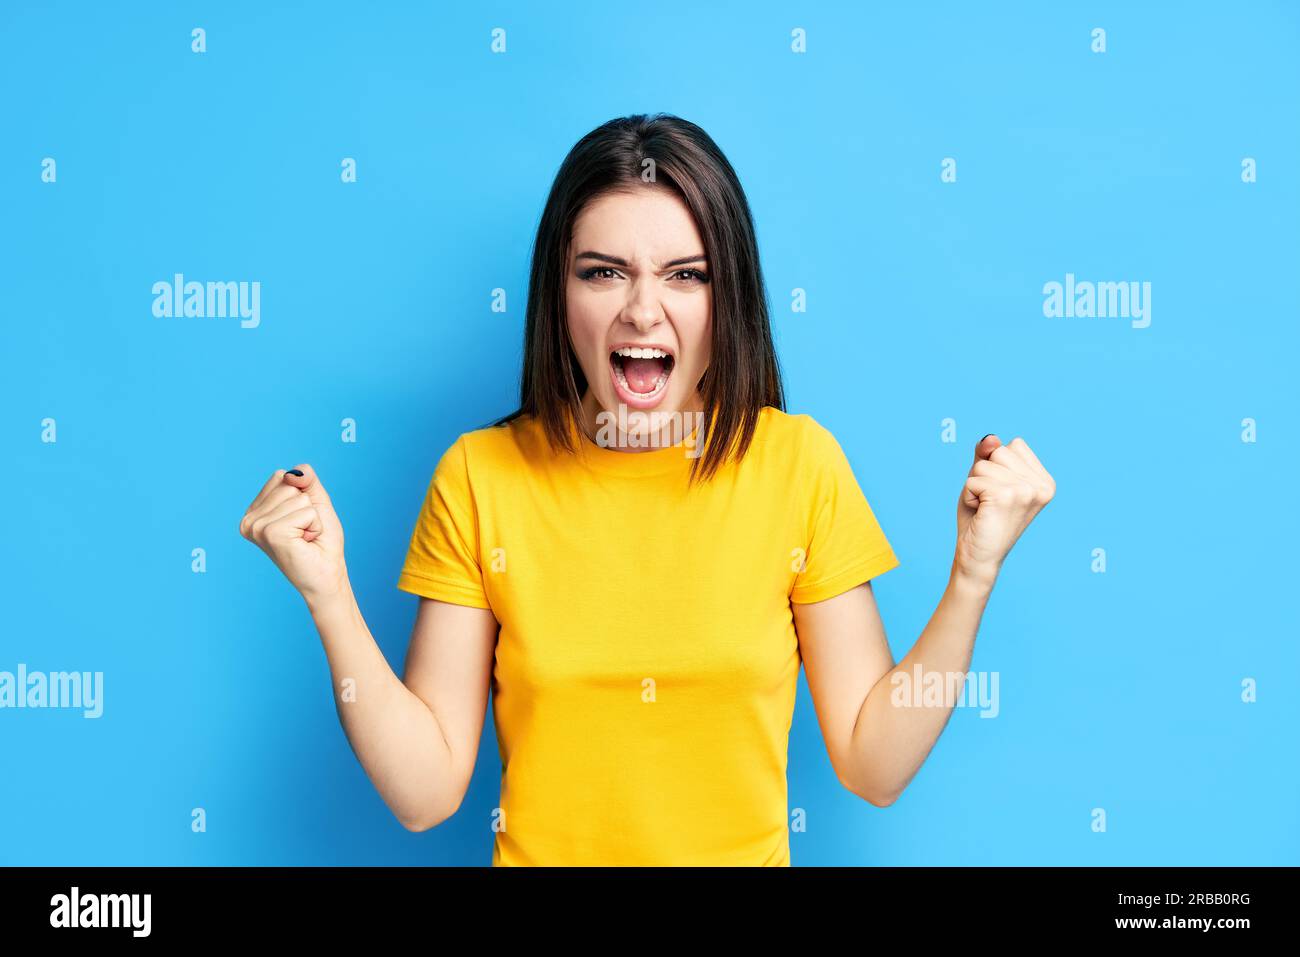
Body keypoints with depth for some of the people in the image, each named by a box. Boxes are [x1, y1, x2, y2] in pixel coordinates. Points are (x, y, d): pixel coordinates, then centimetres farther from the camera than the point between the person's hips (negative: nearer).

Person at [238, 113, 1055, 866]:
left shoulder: (799, 462, -10)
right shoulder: (479, 476, -10)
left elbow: (874, 768, -8)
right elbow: (427, 791, -10)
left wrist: (974, 574, -17)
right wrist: (329, 595, -20)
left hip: (747, 851, 0)